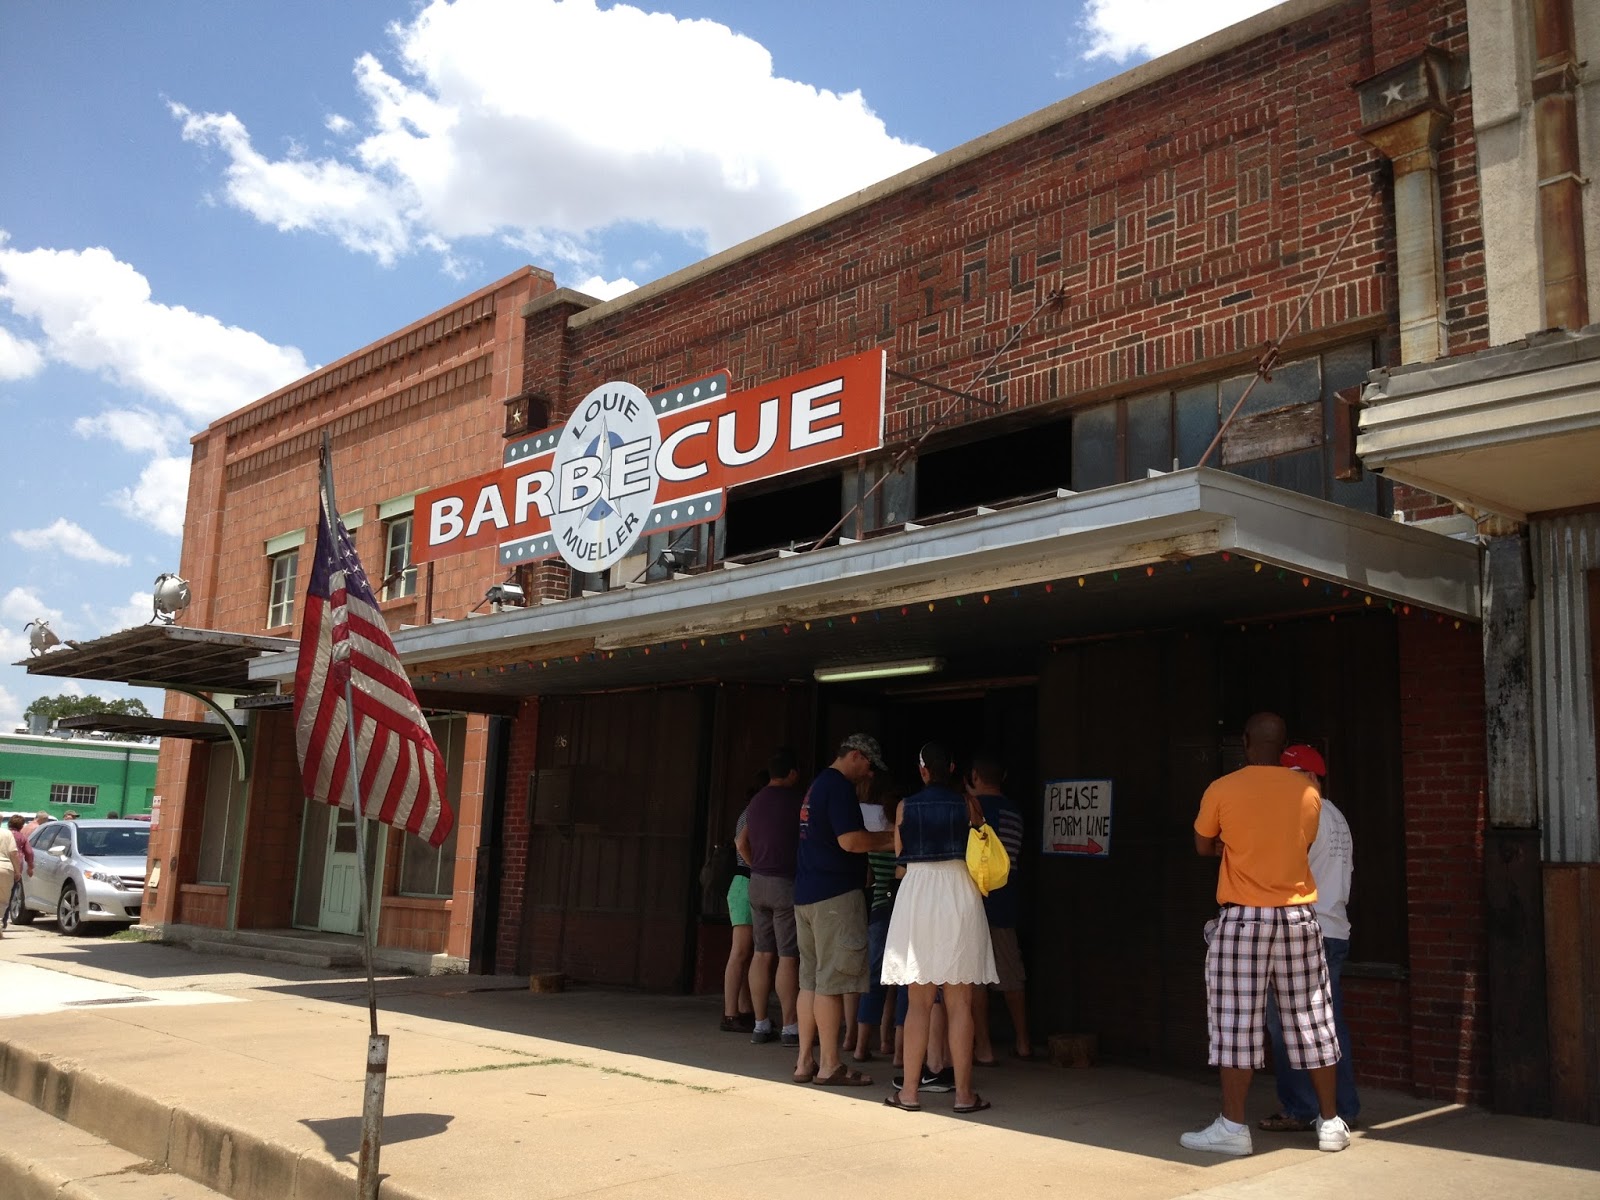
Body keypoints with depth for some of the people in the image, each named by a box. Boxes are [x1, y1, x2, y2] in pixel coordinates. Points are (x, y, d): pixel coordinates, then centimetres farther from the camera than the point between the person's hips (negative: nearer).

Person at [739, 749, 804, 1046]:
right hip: (786, 884, -7)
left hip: (758, 883, 7)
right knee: (788, 957, -4)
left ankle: (761, 1026, 10)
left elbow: (742, 843, 20)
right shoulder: (794, 800, -10)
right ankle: (790, 1027, -2)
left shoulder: (756, 801, 13)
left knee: (762, 954, 8)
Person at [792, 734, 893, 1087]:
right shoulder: (840, 787, -12)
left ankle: (805, 1061, 15)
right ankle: (829, 1066, 0)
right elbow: (850, 840, -21)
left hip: (806, 894, 9)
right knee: (832, 979, -4)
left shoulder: (817, 785, 18)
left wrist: (879, 838, 18)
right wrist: (888, 838, -6)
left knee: (811, 978, 11)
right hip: (835, 895, -9)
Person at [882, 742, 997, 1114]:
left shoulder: (906, 806, 1)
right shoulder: (967, 803, 0)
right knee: (959, 1003, 3)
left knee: (919, 1002, 7)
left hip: (917, 896, 1)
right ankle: (964, 1093, 5)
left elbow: (899, 851, 8)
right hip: (959, 897, -1)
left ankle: (909, 1090, 8)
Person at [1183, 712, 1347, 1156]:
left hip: (1244, 918, -3)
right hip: (1298, 917, 3)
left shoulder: (1222, 791, -6)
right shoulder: (1307, 792, 1)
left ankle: (1233, 1127, 3)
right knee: (1310, 1019, 12)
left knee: (1237, 1022, 1)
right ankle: (1331, 1123, 19)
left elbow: (1204, 847, 7)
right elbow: (1303, 846, 13)